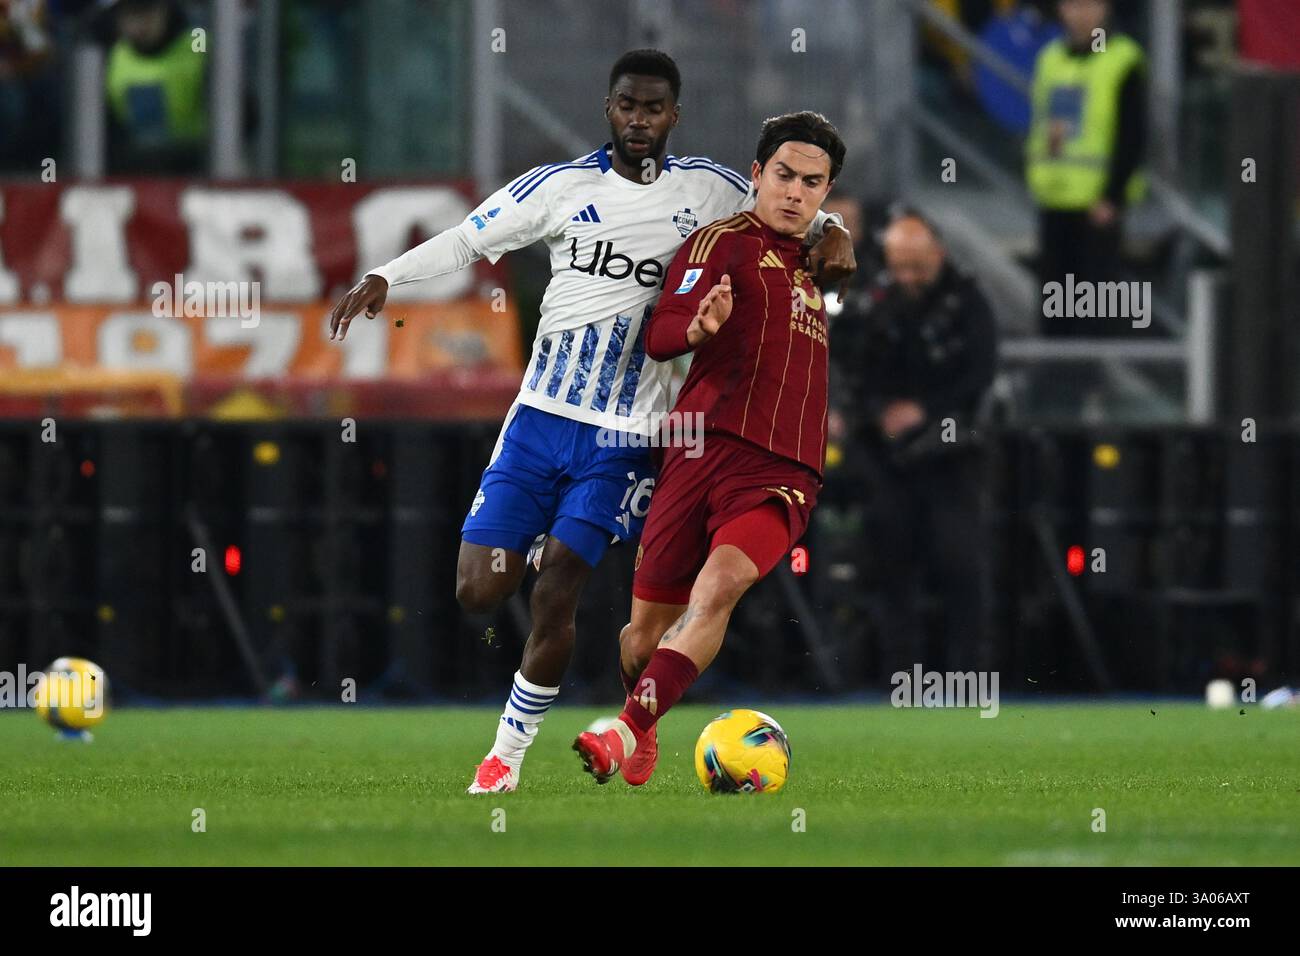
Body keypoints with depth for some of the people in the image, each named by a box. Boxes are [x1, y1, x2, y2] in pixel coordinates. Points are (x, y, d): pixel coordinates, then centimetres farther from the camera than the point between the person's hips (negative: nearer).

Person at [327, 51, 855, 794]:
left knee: (554, 595, -11)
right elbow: (468, 239, 1)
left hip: (624, 438, -1)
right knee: (480, 591, -3)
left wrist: (833, 233, -4)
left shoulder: (708, 190, 3)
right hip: (540, 417, 1)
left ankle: (511, 751, 5)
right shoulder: (563, 186, 1)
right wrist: (386, 278, -12)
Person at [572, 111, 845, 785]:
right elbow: (659, 336, -7)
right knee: (650, 621, 2)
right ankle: (642, 739, 31)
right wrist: (700, 326, -26)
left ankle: (628, 731, -35)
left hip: (786, 473, 3)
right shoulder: (726, 242, 5)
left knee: (720, 586, -26)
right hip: (710, 444, -3)